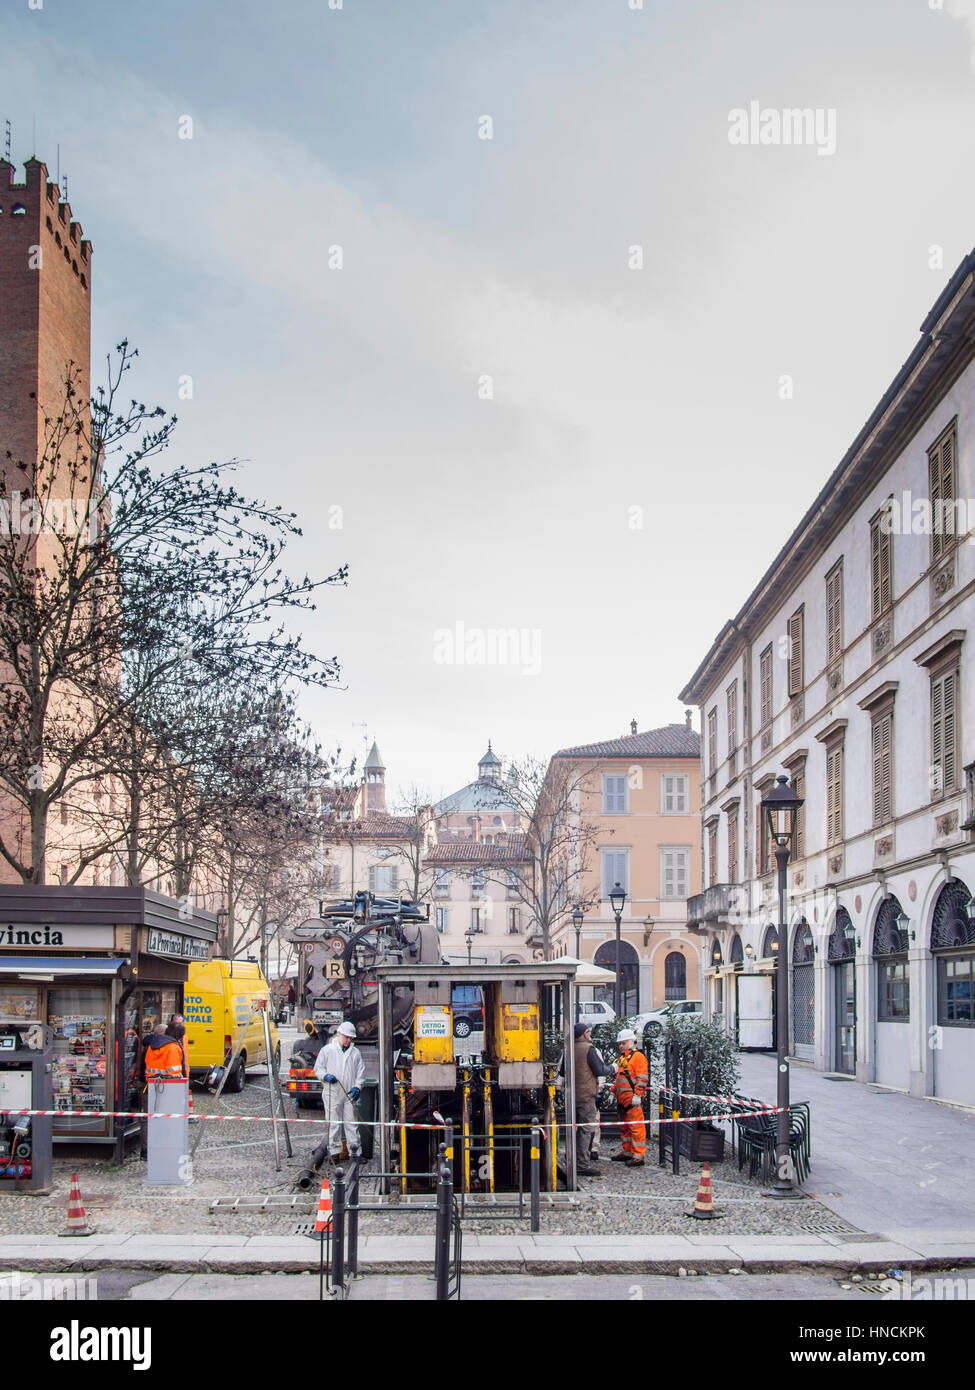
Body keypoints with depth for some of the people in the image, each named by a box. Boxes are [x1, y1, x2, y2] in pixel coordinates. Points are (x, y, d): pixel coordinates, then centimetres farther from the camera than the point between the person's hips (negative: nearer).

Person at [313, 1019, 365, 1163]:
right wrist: (326, 1076, -13)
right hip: (332, 1094, -1)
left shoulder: (355, 1052, 11)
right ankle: (335, 1151, 8)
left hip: (350, 1094, 2)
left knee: (352, 1124, 1)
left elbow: (361, 1072, 13)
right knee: (333, 1124, 0)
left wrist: (357, 1087, -2)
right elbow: (318, 1069, 7)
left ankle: (355, 1151, 5)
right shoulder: (327, 1050, 5)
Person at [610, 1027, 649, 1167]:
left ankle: (639, 1156, -7)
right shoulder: (622, 1058, 21)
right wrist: (614, 1091, 25)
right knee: (625, 1126, 16)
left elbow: (642, 1078, -15)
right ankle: (627, 1152, 24)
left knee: (636, 1126, -8)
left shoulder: (638, 1057, -8)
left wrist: (637, 1095, -20)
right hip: (622, 1099, 10)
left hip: (632, 1099, -10)